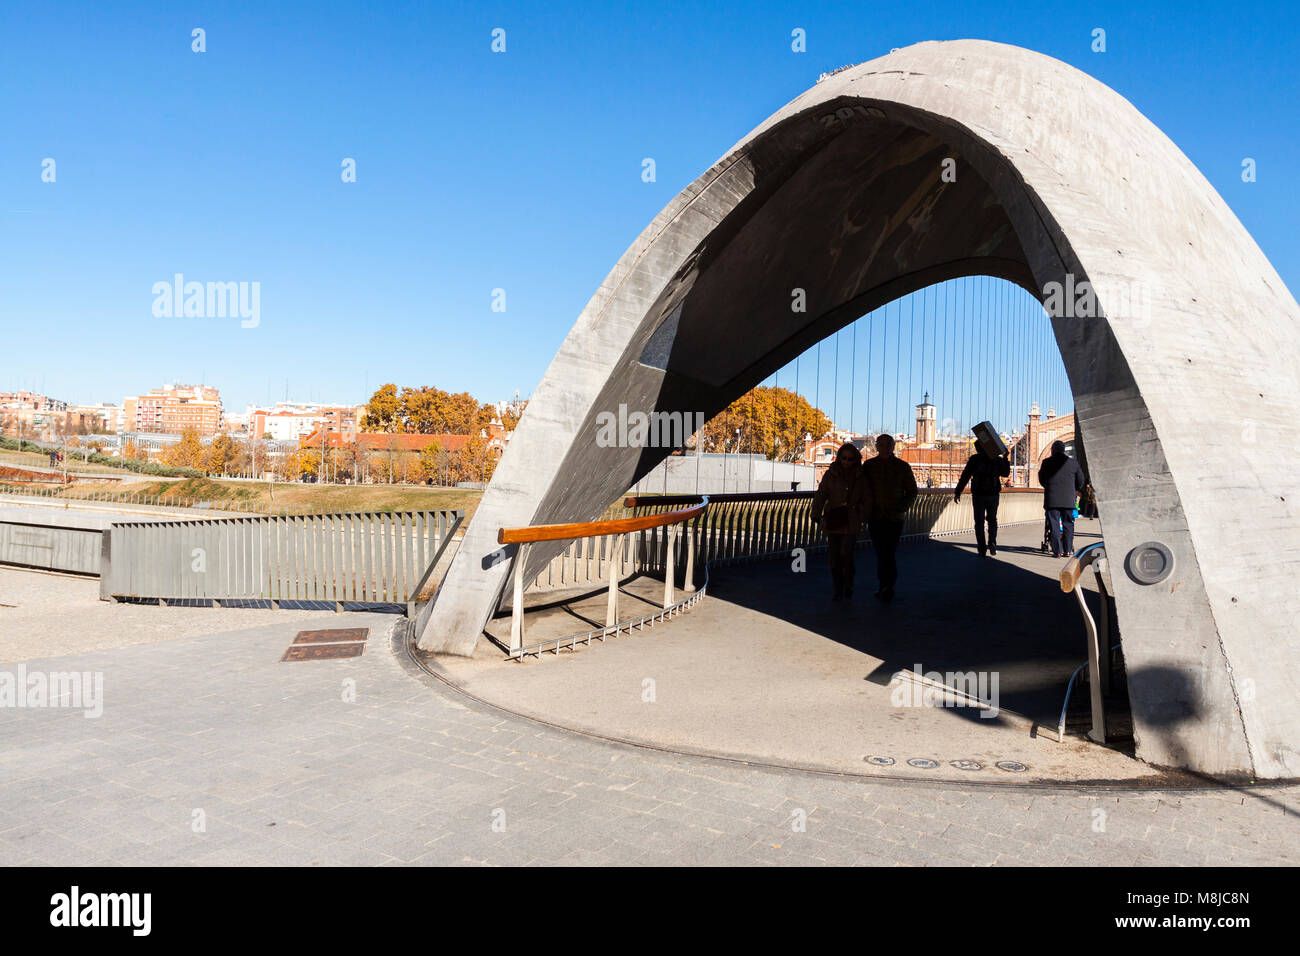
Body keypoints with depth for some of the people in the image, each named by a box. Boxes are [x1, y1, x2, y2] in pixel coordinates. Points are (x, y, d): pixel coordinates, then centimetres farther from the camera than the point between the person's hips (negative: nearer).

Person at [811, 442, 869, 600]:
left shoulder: (860, 477, 4)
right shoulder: (830, 475, 2)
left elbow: (865, 499, 12)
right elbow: (821, 495, -3)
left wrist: (861, 516, 1)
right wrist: (816, 514, -14)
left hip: (851, 523, -1)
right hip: (832, 522, 1)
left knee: (846, 553, -15)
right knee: (834, 558, 4)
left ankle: (849, 585, 11)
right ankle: (838, 591, 17)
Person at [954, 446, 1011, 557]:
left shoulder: (974, 459, -6)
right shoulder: (998, 460, 2)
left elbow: (965, 476, -8)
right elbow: (1005, 473, 18)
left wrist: (957, 492, -5)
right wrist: (1005, 458, 23)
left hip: (978, 495, -2)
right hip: (993, 495, 2)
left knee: (979, 522, 6)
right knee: (992, 520, 18)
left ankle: (982, 549, 2)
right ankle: (992, 542, -3)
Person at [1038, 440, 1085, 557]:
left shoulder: (1047, 462, -1)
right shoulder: (1073, 463, 6)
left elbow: (1041, 480, 7)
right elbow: (1080, 481, 12)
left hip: (1052, 499, -2)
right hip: (1068, 499, 2)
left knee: (1054, 526, -1)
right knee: (1068, 524, 11)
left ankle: (1057, 551, -5)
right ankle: (1068, 549, 10)